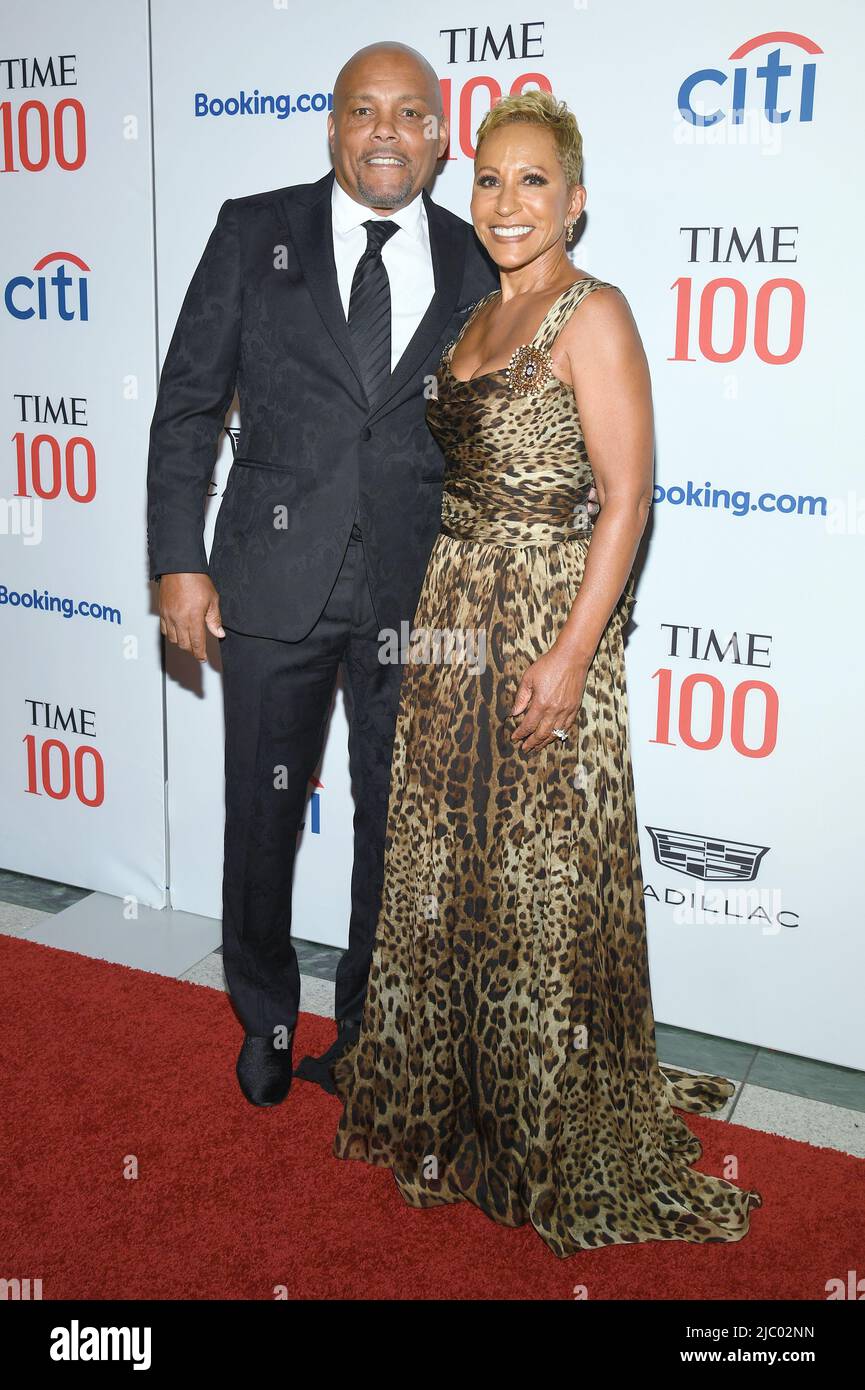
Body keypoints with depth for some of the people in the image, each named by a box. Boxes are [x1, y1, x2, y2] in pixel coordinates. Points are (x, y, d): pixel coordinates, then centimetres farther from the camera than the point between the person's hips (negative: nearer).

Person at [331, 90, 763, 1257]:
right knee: (442, 860, 14)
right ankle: (450, 1096, 33)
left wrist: (572, 655, -20)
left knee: (544, 879, 1)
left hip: (548, 613, -8)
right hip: (454, 612, 8)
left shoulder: (594, 314, -9)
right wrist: (443, 604, 16)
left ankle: (563, 1135, 20)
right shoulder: (477, 317, 14)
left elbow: (626, 497, -15)